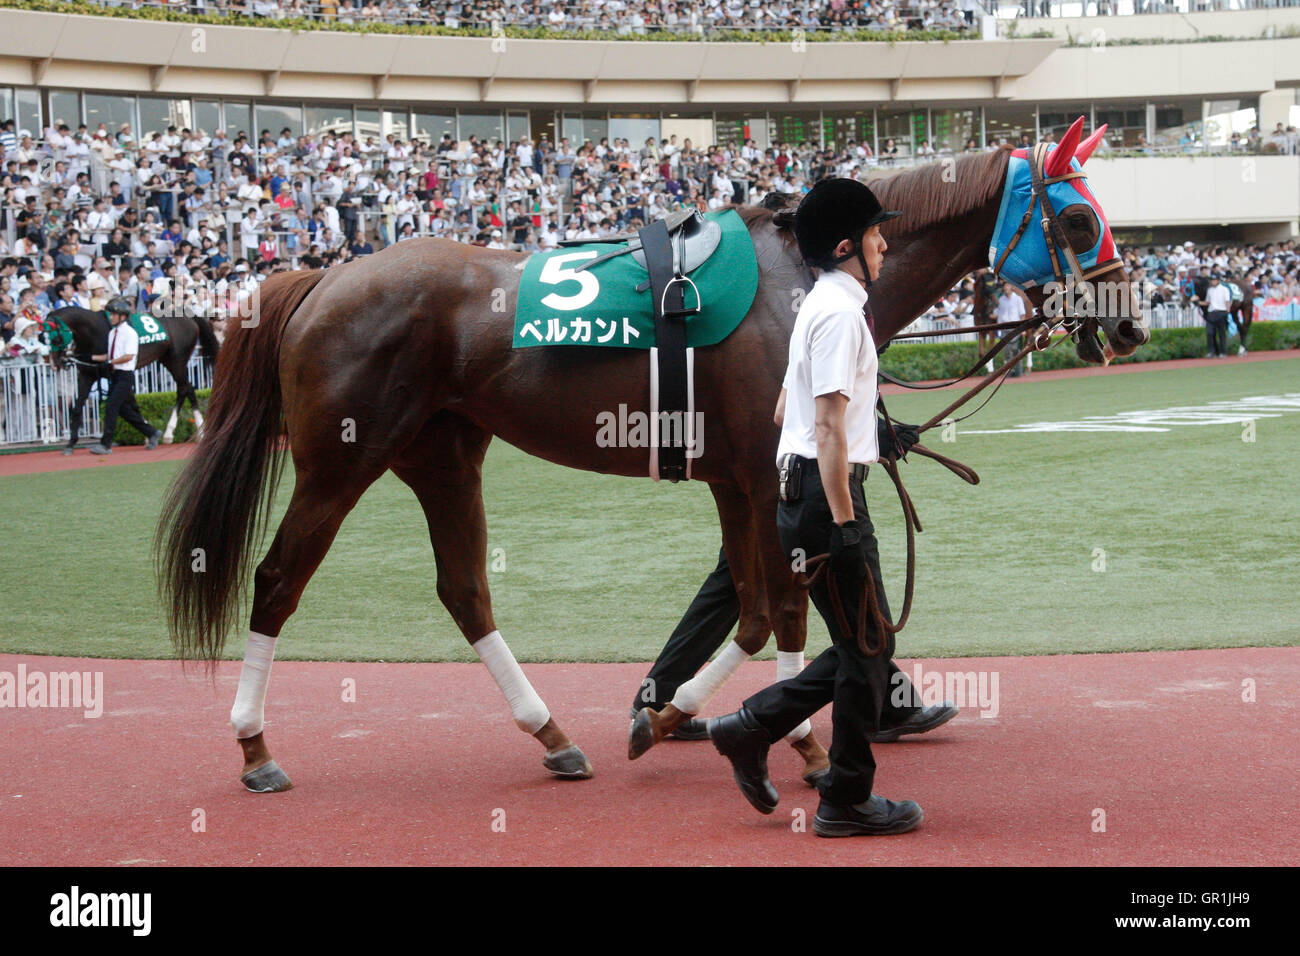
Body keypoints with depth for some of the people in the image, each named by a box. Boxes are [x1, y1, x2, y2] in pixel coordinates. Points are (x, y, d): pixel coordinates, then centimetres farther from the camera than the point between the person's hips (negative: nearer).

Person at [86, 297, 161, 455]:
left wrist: (111, 362, -18)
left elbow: (129, 356, -19)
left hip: (125, 375, -9)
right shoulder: (112, 333, 14)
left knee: (111, 406, -13)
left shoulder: (130, 333, -11)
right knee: (123, 409, 12)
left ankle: (106, 445, -12)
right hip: (115, 375, 9)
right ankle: (151, 433, 27)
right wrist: (94, 358, 9)